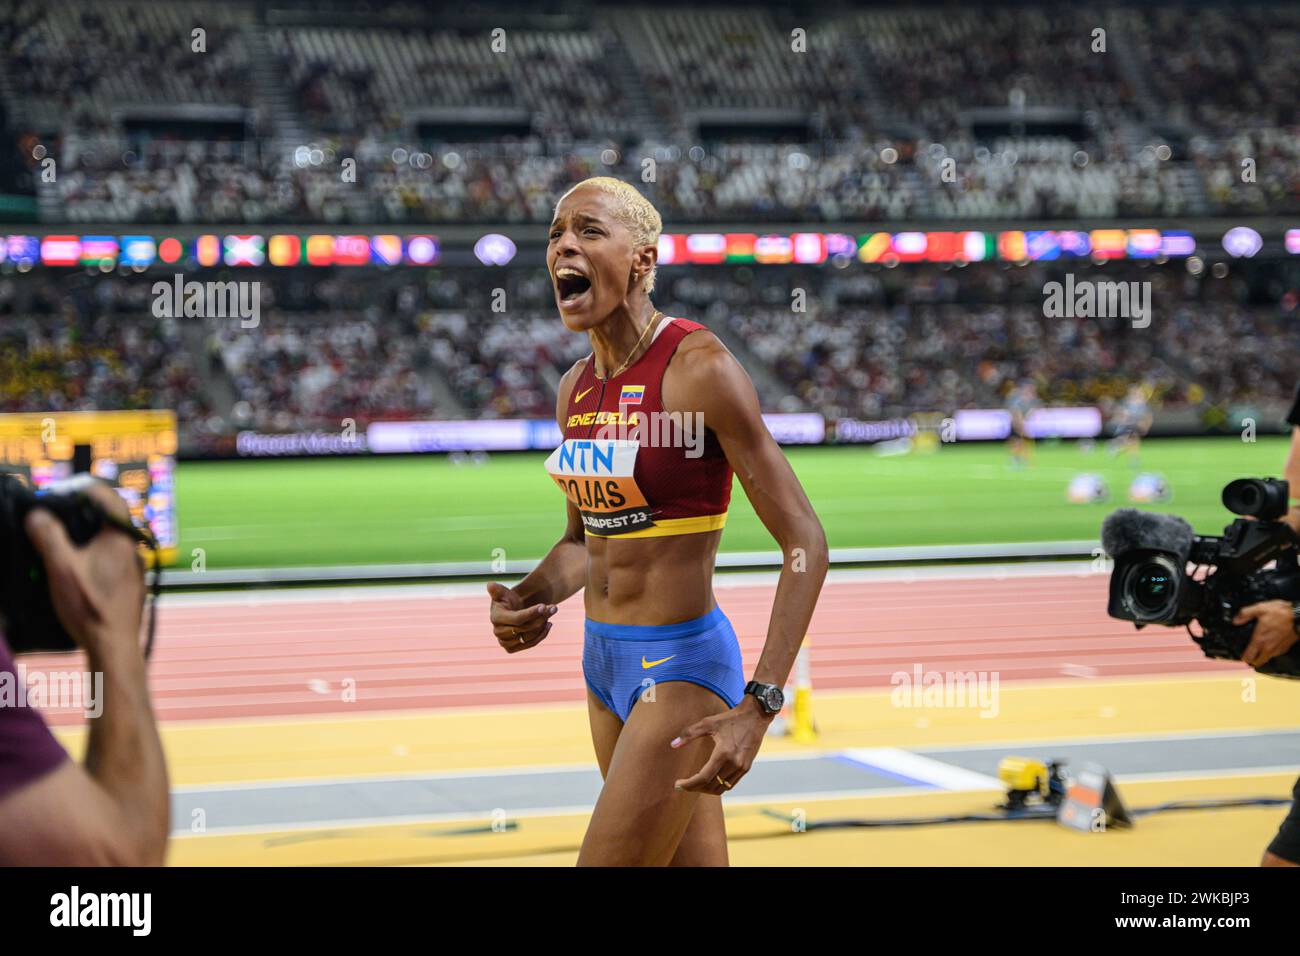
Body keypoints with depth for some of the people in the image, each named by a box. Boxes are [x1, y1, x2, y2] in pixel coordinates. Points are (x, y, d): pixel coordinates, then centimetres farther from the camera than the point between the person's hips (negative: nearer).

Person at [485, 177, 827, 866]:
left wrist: (758, 708, -24)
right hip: (606, 660, 8)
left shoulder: (700, 368, -17)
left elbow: (804, 542, -17)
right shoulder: (575, 387, 7)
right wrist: (527, 601, -2)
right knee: (696, 865, 15)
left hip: (681, 667, -8)